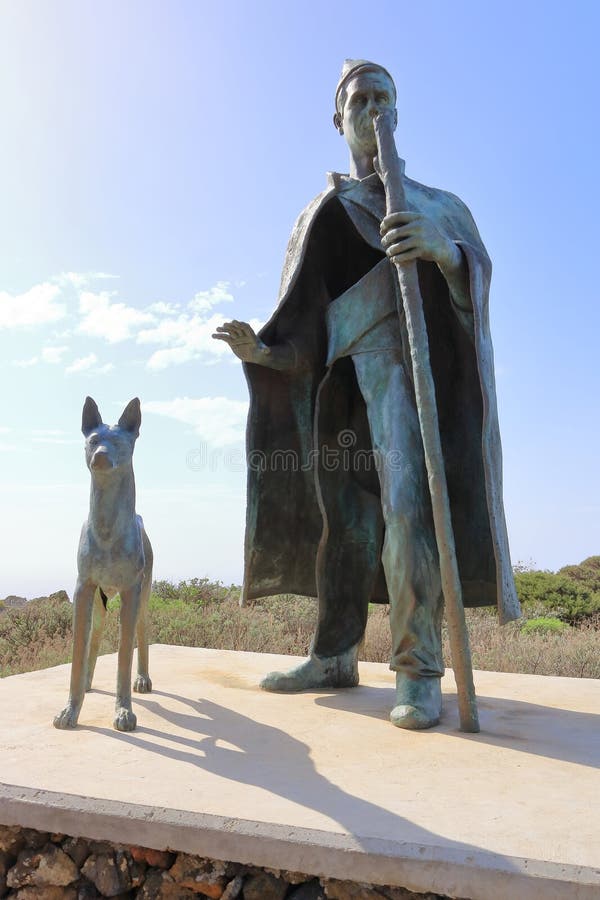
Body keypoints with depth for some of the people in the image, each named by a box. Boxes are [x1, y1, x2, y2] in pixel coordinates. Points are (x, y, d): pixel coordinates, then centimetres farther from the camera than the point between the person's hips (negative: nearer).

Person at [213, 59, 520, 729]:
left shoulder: (434, 203, 16)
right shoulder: (317, 217, 22)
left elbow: (477, 266, -4)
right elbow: (301, 318, 13)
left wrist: (441, 246, -27)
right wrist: (262, 351, -7)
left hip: (396, 363, -3)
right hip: (333, 378, 3)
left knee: (404, 503, -18)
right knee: (342, 514, 3)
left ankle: (419, 671, -12)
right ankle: (334, 657, 11)